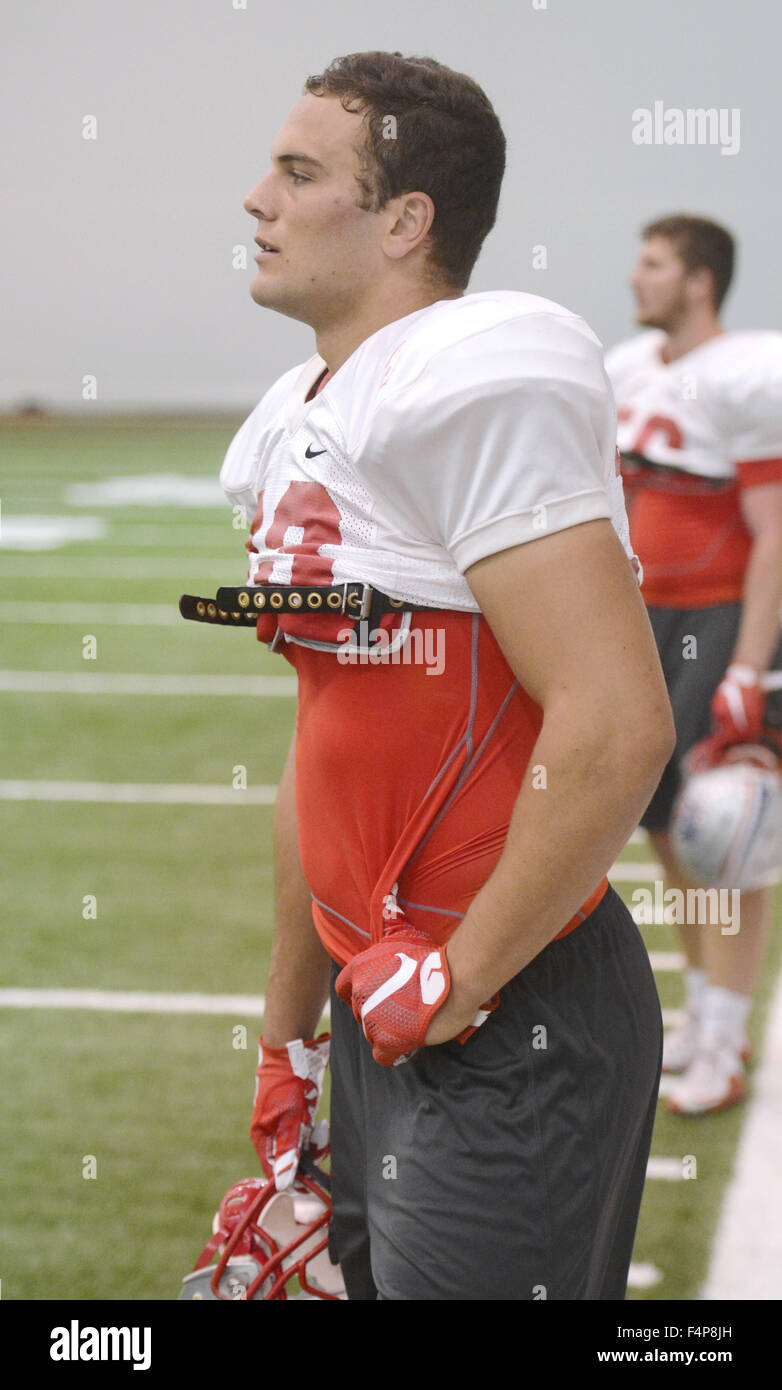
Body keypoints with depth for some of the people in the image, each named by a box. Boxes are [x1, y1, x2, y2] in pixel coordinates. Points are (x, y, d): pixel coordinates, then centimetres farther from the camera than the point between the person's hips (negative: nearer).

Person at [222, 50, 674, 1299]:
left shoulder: (475, 389, -19)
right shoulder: (301, 426, 11)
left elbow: (617, 725, -27)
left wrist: (456, 980, -18)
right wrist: (289, 1035, 21)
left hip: (509, 1036, -9)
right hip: (383, 1015, 9)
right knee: (372, 1267, 20)